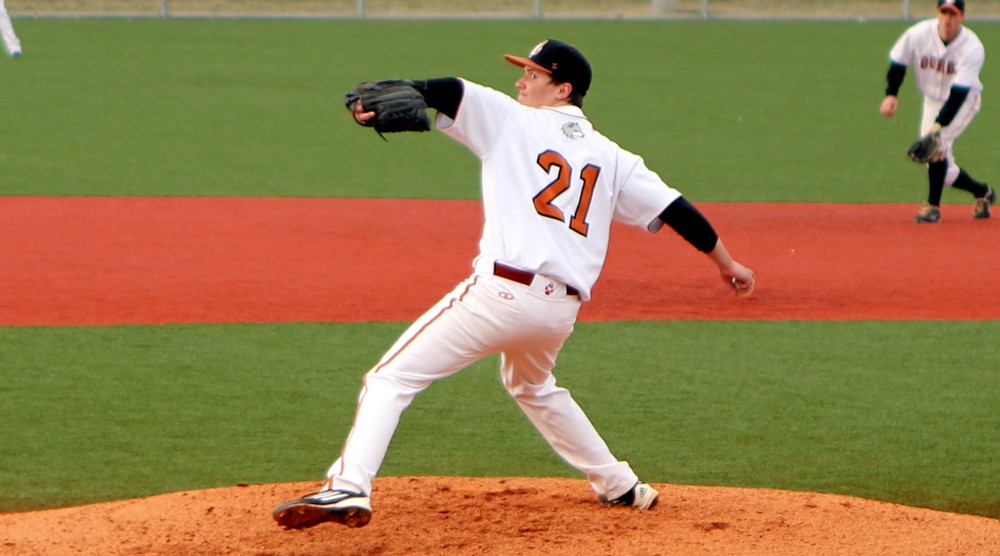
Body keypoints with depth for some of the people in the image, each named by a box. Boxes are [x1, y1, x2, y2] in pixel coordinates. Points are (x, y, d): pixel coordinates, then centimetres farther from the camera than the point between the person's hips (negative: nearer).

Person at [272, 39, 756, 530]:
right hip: (562, 308, 6)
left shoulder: (512, 120, 6)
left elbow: (447, 92, -7)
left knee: (392, 378, -5)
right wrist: (725, 262, 26)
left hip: (501, 291, -6)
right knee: (533, 386, 37)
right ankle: (619, 486, 39)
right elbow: (673, 208, 17)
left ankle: (348, 488, -24)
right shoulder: (611, 157, 17)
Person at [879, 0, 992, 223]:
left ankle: (933, 206, -18)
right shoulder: (918, 34, -18)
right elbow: (897, 62, -1)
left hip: (963, 103, -4)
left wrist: (939, 124, -42)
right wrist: (891, 94, -15)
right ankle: (982, 192, 31)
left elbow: (959, 93, -33)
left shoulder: (972, 48, -28)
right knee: (943, 171, 4)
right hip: (932, 101, 4)